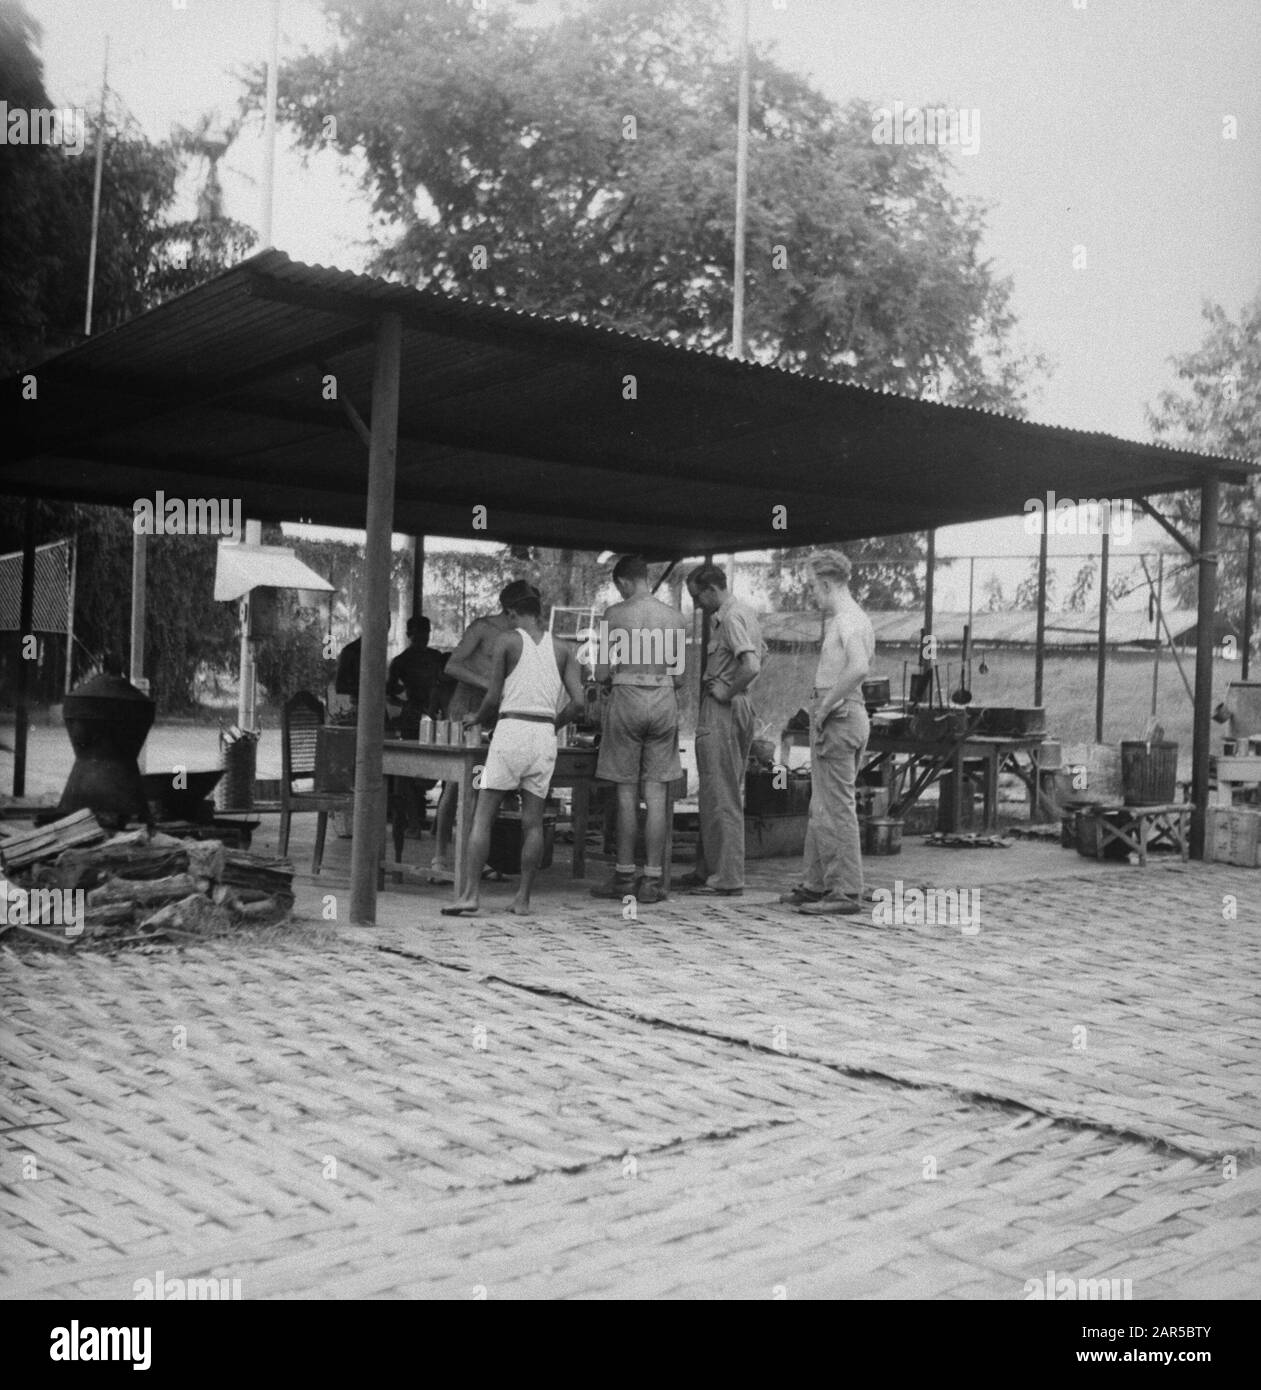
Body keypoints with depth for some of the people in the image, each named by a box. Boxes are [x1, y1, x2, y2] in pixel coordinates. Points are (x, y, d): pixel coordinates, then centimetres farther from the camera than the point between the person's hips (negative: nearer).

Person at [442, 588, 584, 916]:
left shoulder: (507, 641, 1)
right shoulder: (562, 648, 10)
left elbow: (493, 698, -2)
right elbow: (577, 702, 3)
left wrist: (476, 717, 18)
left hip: (511, 729, -3)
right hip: (545, 735, 4)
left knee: (483, 816, 0)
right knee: (533, 821, 8)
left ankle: (469, 894, -8)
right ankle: (523, 899, 8)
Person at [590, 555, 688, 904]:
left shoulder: (614, 614, -2)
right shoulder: (675, 618, 4)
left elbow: (609, 666, 1)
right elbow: (679, 677, 6)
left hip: (627, 696, -2)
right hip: (664, 700, 2)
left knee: (627, 792, 5)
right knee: (656, 794, 4)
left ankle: (625, 875, 10)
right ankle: (652, 880, 5)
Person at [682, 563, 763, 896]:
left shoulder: (730, 618, -16)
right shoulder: (746, 612, 15)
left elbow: (752, 666, -29)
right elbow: (756, 660, 25)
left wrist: (726, 691, -16)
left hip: (722, 708, -10)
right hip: (740, 705, 10)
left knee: (720, 796, -5)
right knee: (728, 794, 14)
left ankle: (726, 879, -2)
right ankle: (709, 869, 23)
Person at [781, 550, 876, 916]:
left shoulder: (847, 620, -16)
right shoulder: (855, 618, 17)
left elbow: (859, 667, -33)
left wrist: (826, 706, -24)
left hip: (838, 717, -11)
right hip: (844, 714, 11)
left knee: (836, 807, -6)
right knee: (821, 806, 16)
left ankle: (847, 892, -1)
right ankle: (815, 885, 24)